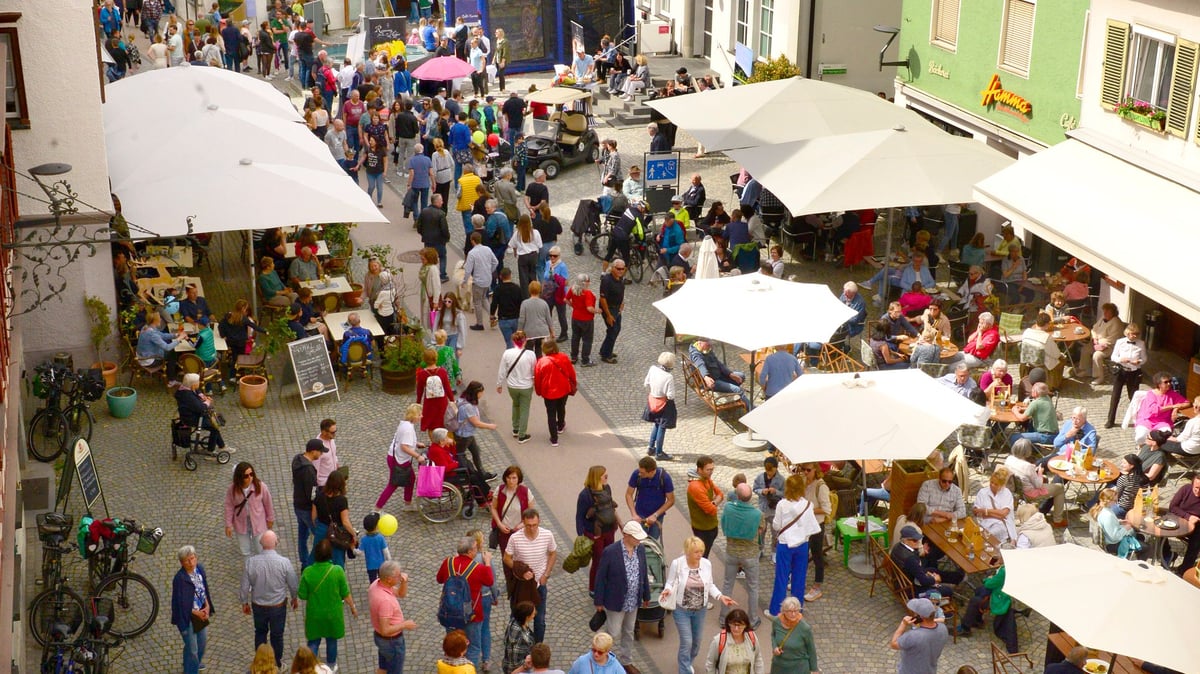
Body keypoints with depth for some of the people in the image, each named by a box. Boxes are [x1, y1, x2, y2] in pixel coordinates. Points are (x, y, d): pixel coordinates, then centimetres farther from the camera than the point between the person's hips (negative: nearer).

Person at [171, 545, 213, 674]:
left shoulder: (199, 568, -8)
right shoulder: (179, 579, -28)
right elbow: (181, 604, -21)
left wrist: (207, 607, -6)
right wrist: (197, 613, -15)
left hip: (201, 612, 7)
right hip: (188, 617, -7)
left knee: (202, 642, 27)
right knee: (192, 648, 7)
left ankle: (196, 663, 53)